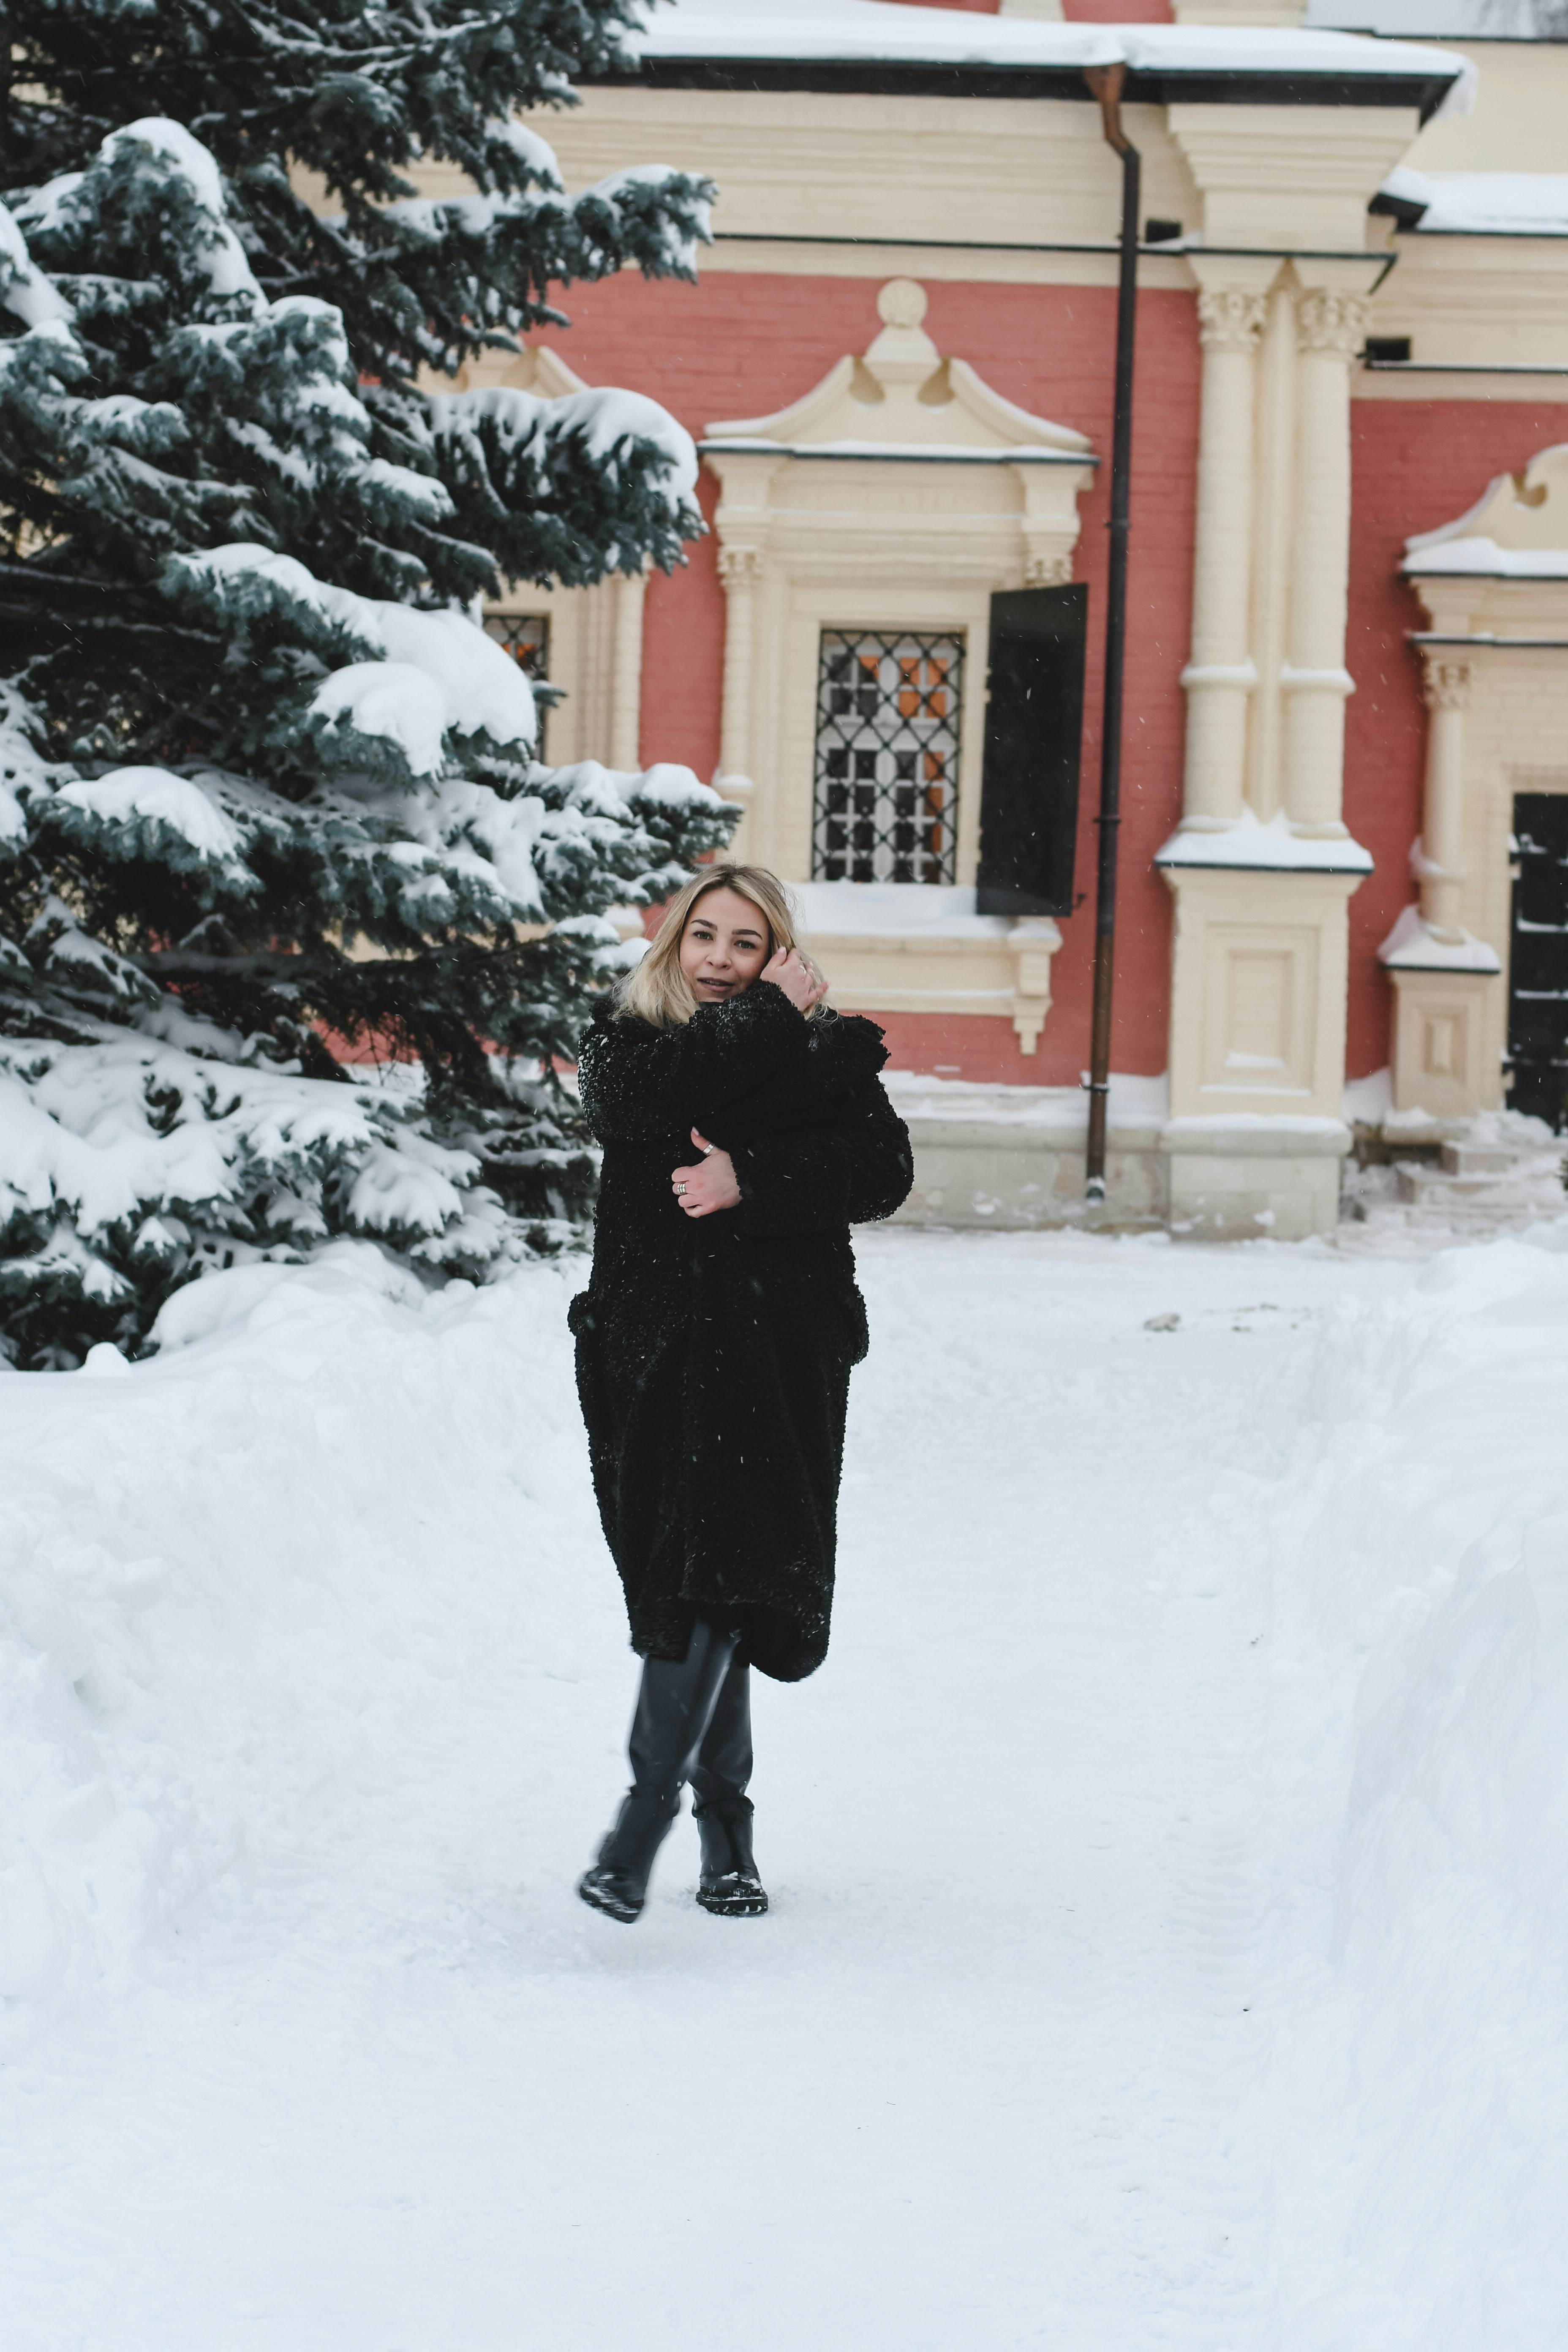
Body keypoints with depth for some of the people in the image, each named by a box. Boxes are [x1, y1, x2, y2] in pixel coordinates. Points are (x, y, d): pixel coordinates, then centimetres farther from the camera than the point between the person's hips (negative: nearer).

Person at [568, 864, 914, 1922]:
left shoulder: (826, 1052, 9)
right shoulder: (627, 1041, 12)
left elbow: (884, 1169, -6)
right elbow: (646, 1094, -13)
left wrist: (752, 1179, -17)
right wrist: (769, 1020, -6)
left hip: (772, 1347, -2)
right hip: (650, 1346, 2)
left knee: (720, 1575, -15)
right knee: (682, 1583, 4)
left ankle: (649, 1805, -17)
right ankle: (726, 1823, 16)